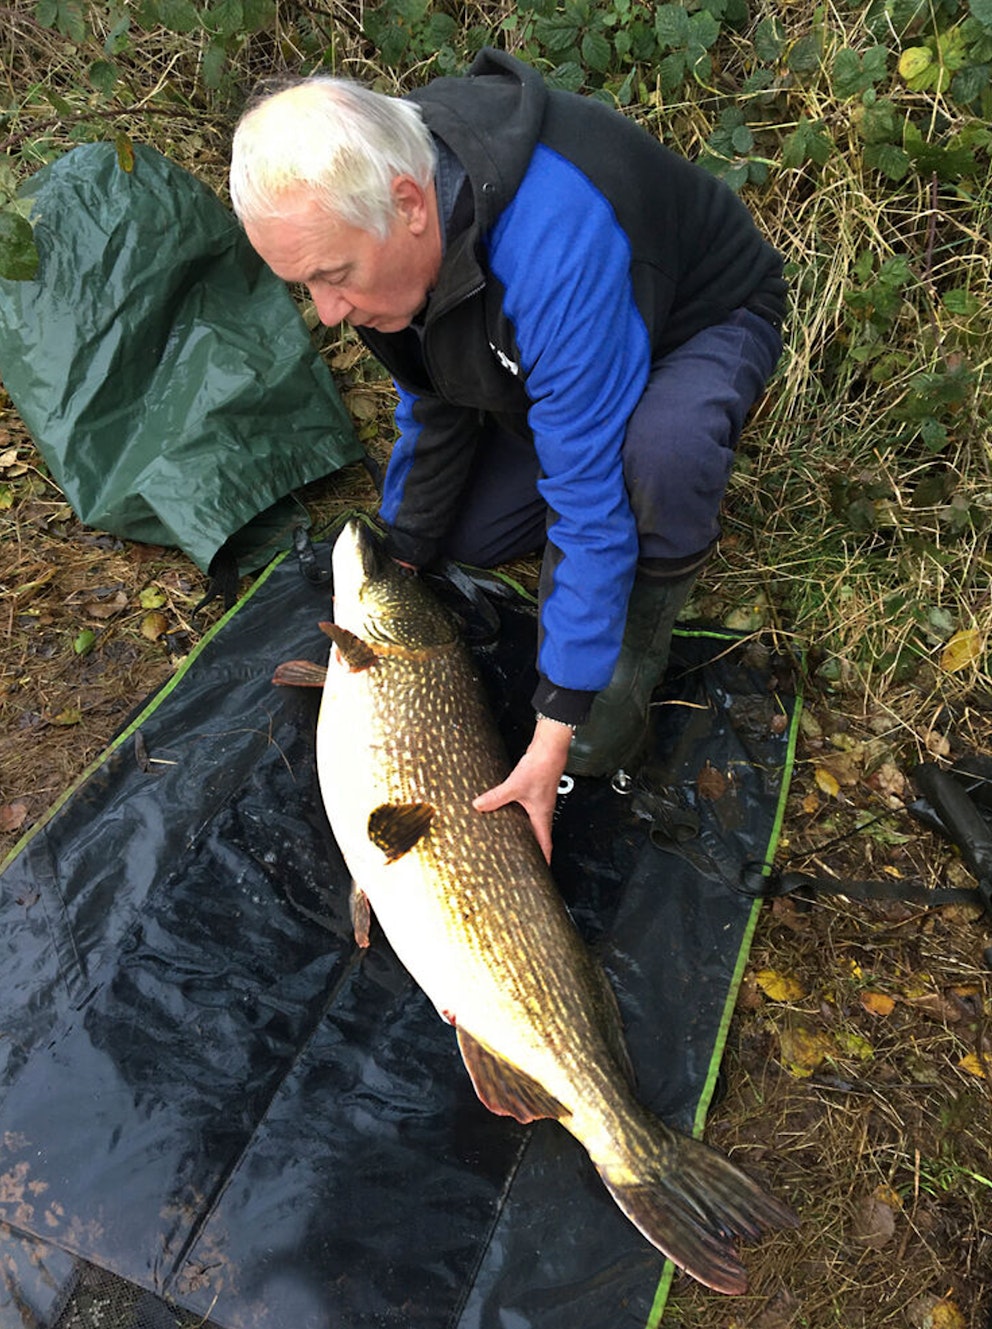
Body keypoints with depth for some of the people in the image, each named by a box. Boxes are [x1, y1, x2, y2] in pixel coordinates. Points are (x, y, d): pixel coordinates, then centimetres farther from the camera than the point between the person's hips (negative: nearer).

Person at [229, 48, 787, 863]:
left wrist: (556, 732, -35)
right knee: (466, 537, -2)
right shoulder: (379, 195, -18)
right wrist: (400, 560, -1)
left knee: (660, 448, -42)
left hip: (705, 321, -6)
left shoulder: (557, 250, -44)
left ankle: (635, 658, -13)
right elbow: (433, 399, -3)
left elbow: (592, 497, -40)